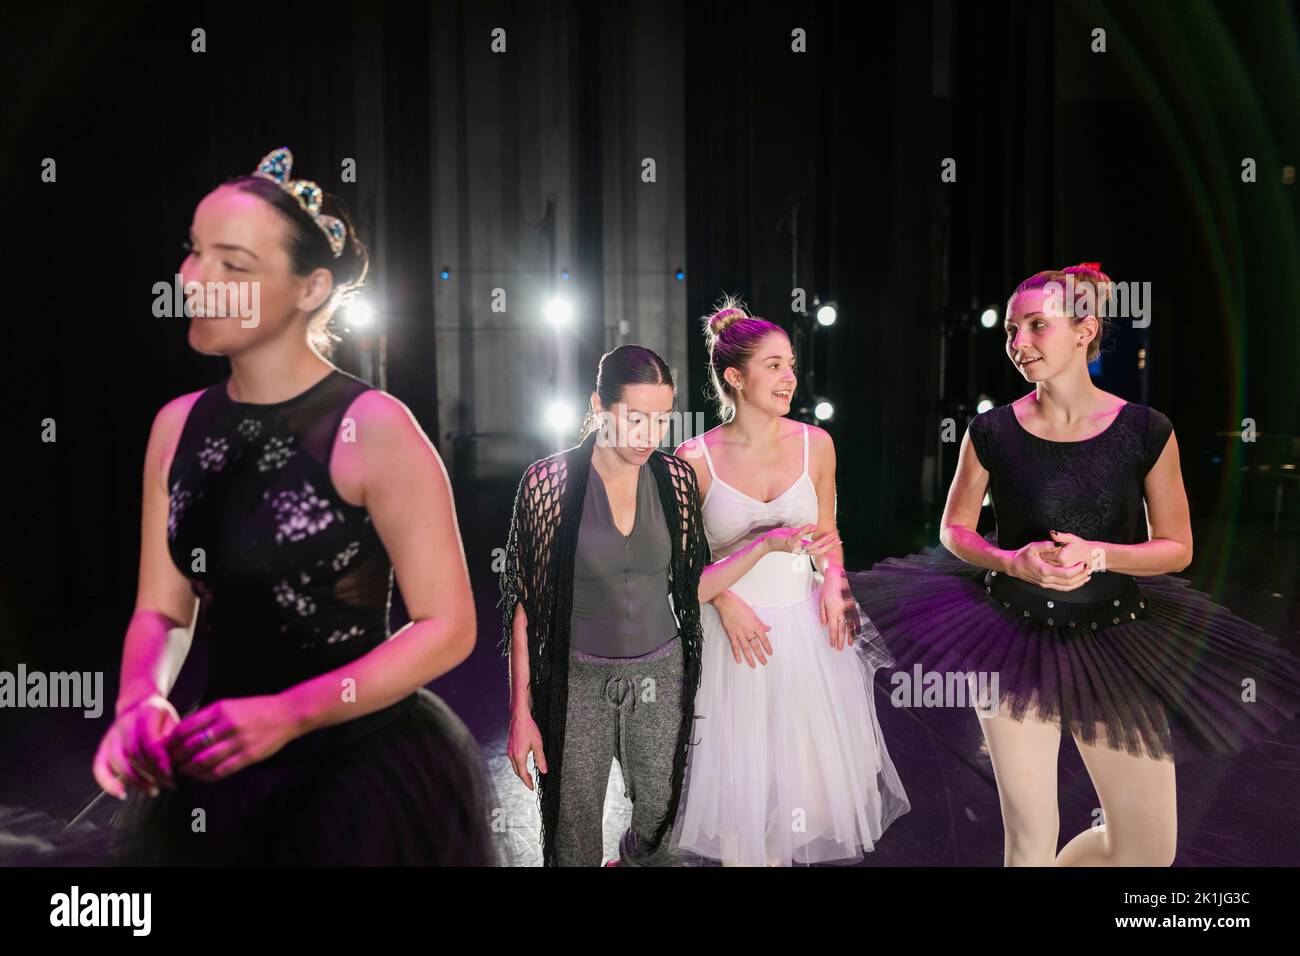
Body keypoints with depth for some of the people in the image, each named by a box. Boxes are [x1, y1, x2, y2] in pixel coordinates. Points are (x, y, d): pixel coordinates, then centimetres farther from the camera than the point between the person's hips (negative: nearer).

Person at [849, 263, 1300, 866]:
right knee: (1029, 835, 3)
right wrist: (1013, 562, -17)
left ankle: (1068, 862, 39)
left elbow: (1176, 547, 0)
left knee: (1149, 847, 9)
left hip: (1116, 640, 1)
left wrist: (1099, 555, -19)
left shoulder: (1145, 431, -6)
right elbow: (954, 529, 3)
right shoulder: (992, 431, -6)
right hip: (1012, 636, -1)